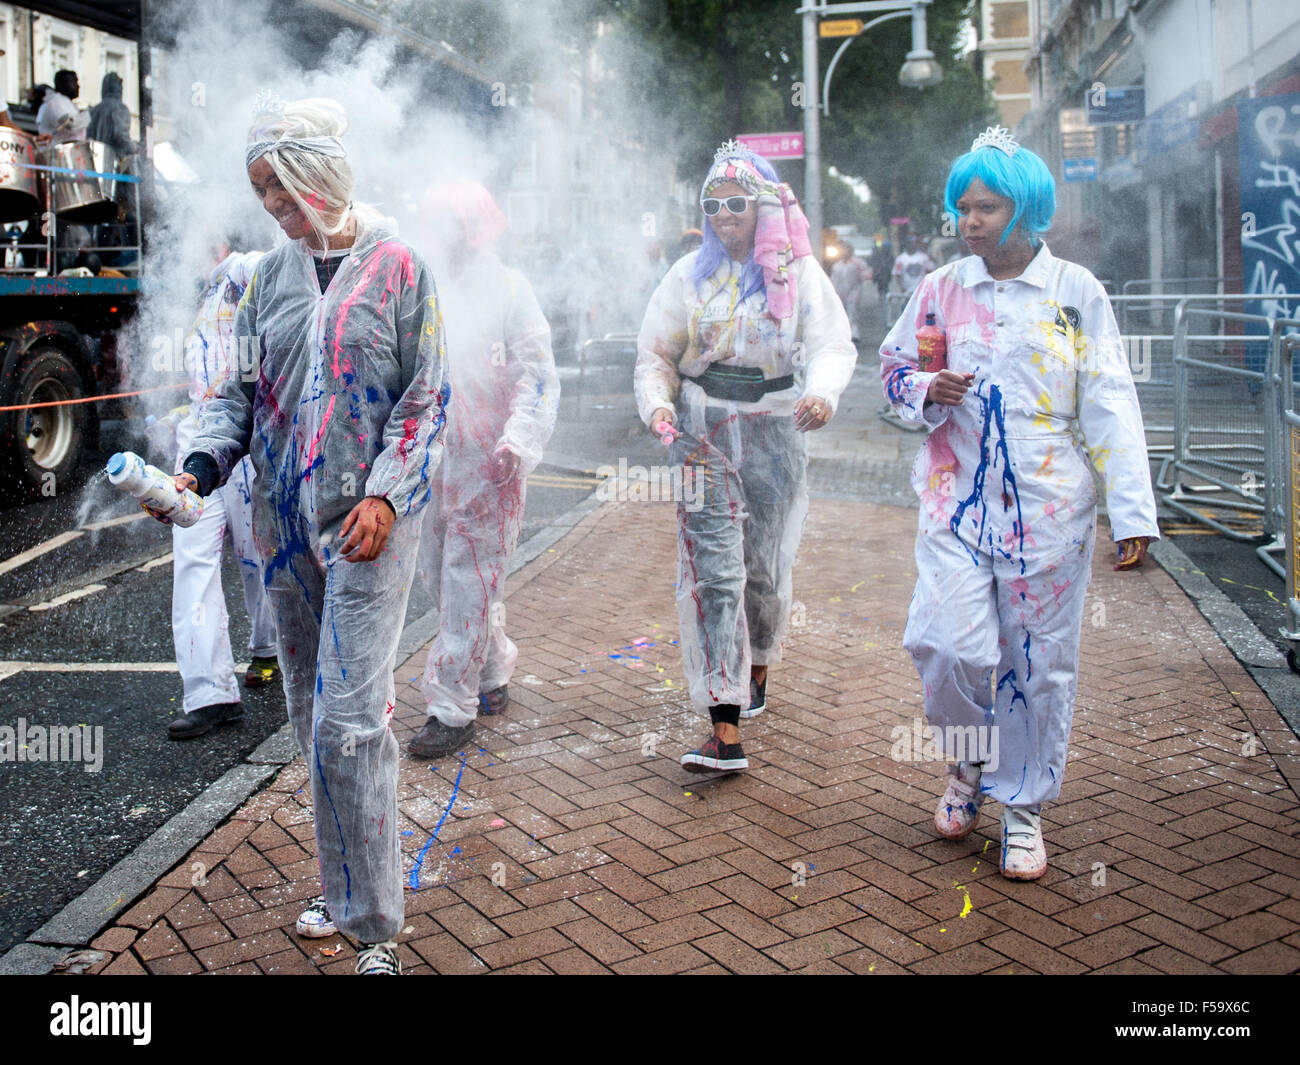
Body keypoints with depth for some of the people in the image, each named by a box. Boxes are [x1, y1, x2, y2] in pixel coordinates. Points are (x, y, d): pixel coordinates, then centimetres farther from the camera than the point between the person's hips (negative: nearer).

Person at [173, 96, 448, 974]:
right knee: (314, 718, 12)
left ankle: (375, 927, 1)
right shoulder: (273, 274, 11)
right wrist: (203, 464, -6)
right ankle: (345, 888, 28)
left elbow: (427, 397, -4)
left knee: (348, 721, -11)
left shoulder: (397, 266, -2)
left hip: (370, 517, -5)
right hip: (287, 517, 6)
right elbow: (240, 387, 12)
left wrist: (384, 493, -15)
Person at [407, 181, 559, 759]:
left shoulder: (509, 288, -4)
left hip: (489, 461, -6)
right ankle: (493, 671, 31)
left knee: (468, 582, -4)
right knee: (436, 570, 12)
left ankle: (453, 709, 4)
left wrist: (517, 440, -22)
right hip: (432, 456, 6)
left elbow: (538, 375, -8)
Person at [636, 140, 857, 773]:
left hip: (774, 431, 0)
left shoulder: (798, 273, 1)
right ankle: (726, 732, -12)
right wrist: (657, 404, -11)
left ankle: (757, 669, 42)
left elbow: (833, 344, -8)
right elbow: (655, 353, 9)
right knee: (712, 570, -10)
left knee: (764, 565, 11)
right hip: (704, 431, 0)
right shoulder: (690, 275, 6)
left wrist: (822, 393, -30)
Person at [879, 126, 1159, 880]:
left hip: (1049, 507, -1)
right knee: (947, 643, -10)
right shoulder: (941, 290, 6)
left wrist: (1133, 512, -5)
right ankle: (972, 760, 21)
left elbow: (1110, 406, 0)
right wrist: (925, 390, -7)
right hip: (958, 499, 1)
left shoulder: (1076, 291, 1)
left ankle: (1023, 806, 23)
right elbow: (893, 363, 17)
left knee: (1039, 660, 4)